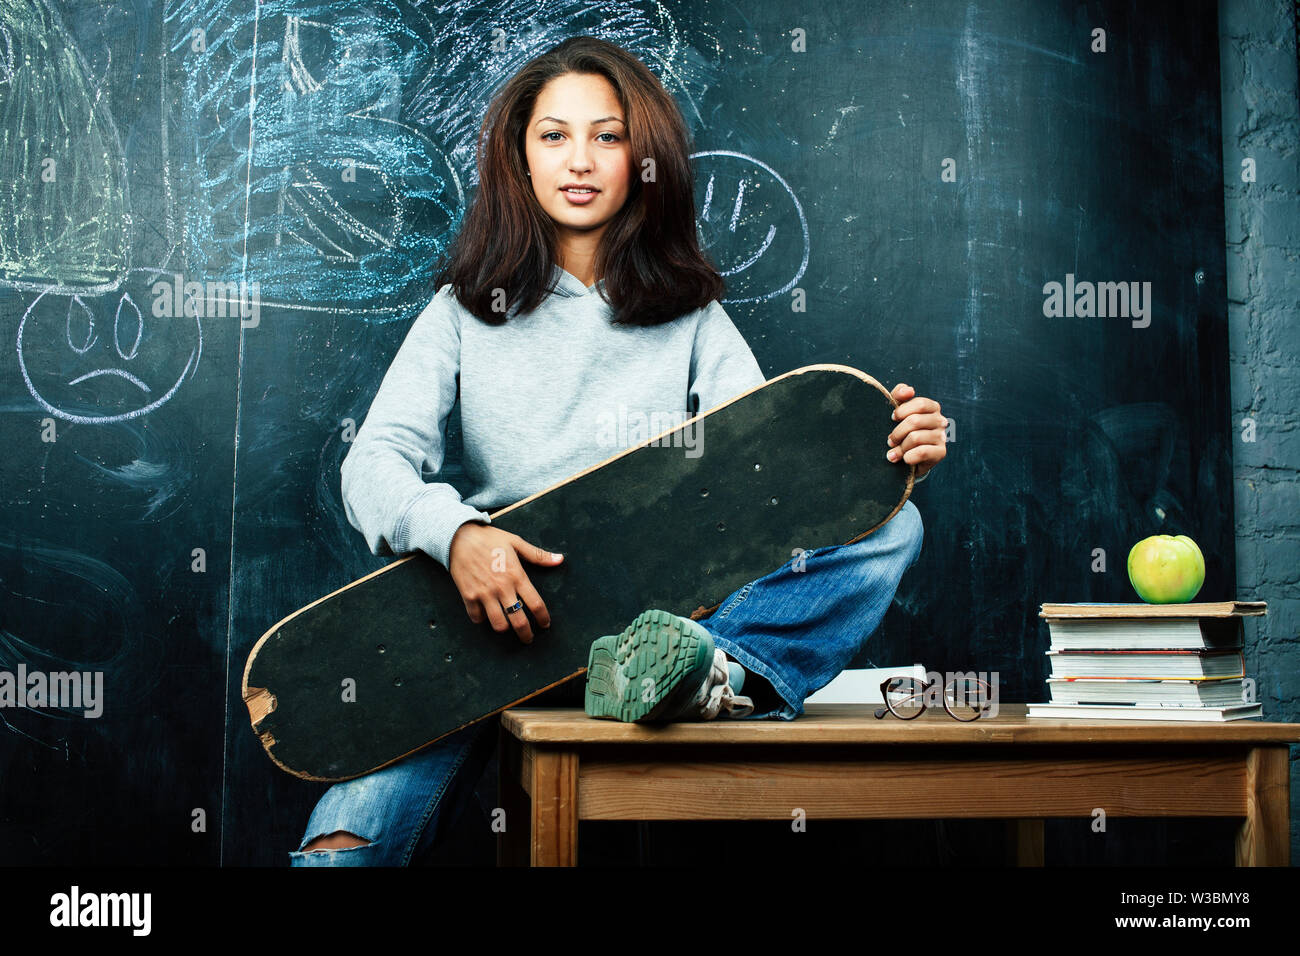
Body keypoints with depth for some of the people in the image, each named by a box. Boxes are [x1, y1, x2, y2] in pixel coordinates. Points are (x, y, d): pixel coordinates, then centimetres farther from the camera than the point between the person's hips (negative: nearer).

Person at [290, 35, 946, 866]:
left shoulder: (691, 318, 13)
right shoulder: (466, 311, 11)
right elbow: (376, 462, -1)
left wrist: (885, 455, -22)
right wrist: (455, 533, -24)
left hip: (662, 606, 2)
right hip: (497, 613, -1)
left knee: (889, 526, -23)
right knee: (345, 844, -26)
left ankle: (724, 676, -40)